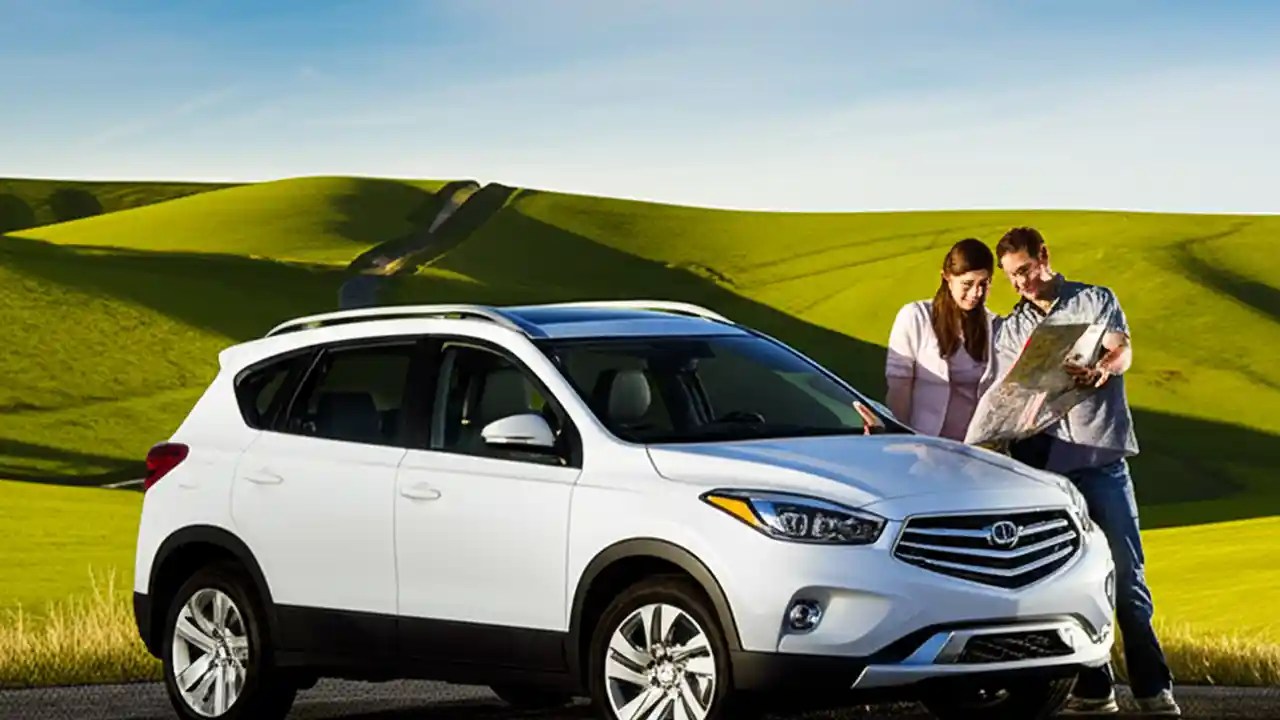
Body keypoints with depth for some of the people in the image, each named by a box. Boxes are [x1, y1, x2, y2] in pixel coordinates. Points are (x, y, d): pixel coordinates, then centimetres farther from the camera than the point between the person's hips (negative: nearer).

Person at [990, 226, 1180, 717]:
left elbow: (1122, 351, -9)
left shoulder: (1096, 301, 6)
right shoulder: (1010, 331, 14)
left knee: (1125, 574, -5)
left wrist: (1103, 369, -32)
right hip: (1045, 462, 3)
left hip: (1101, 454, -3)